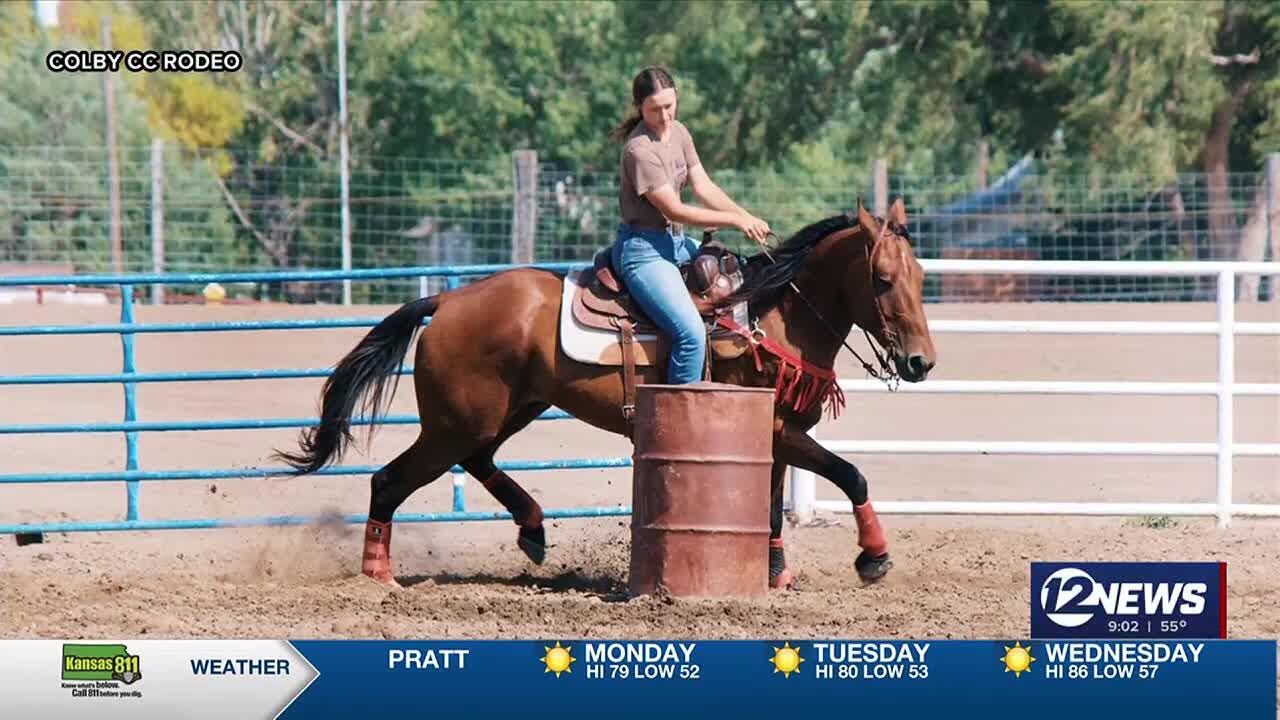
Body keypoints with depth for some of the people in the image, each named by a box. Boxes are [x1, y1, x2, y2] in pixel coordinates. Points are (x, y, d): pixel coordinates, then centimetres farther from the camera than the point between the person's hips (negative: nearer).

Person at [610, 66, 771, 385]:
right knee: (691, 334, -25)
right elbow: (674, 210, -19)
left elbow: (704, 187, 6)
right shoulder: (640, 150, -20)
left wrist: (748, 218, -8)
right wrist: (735, 220, -17)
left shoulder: (678, 132, 7)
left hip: (675, 242, 10)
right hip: (643, 250, -10)